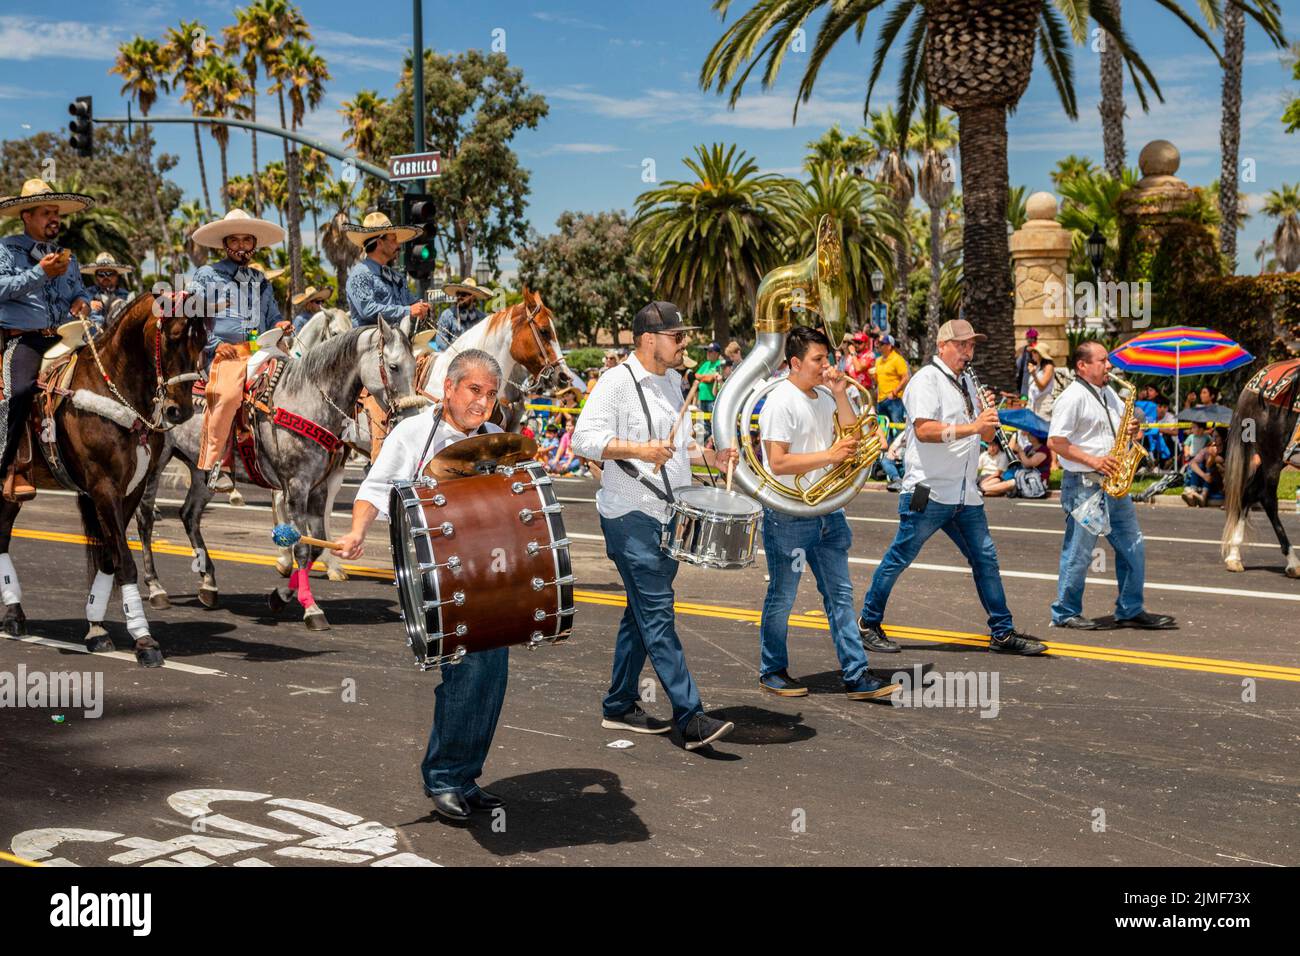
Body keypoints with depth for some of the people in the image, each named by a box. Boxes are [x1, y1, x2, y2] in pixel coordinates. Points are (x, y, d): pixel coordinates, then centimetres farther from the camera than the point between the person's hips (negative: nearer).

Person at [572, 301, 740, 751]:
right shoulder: (616, 382, -11)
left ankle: (620, 706, 25)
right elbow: (584, 438, -19)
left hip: (669, 515, 9)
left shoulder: (672, 381, 15)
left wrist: (708, 456, 9)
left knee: (642, 612, 14)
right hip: (630, 515, -9)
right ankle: (690, 719, -12)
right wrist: (637, 450, -29)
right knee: (657, 613, -10)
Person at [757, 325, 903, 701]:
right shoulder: (781, 402, -15)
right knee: (782, 598, 6)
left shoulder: (824, 397, 10)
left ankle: (856, 676, 10)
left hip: (827, 513, 8)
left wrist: (841, 395, -2)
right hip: (788, 517, -8)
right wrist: (829, 455, -23)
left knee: (840, 594, 7)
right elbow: (778, 462, -21)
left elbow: (852, 438, 7)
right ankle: (772, 672, 21)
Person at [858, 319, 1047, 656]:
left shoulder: (965, 384, 19)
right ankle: (868, 623, 12)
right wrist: (970, 427, -26)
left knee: (985, 558, 6)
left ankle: (1003, 632, 11)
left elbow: (987, 436, 21)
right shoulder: (927, 379, -8)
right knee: (899, 558, 0)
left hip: (965, 495, 8)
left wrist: (989, 416, 0)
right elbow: (923, 430, -23)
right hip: (928, 491, -8)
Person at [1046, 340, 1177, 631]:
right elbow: (1055, 442, -18)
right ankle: (1065, 614, 10)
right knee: (1079, 552, -2)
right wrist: (1092, 460, -21)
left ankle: (1130, 611, 18)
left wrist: (1132, 429, 2)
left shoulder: (1108, 393, 15)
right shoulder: (1072, 397, -13)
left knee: (1133, 547, 10)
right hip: (1083, 485, -9)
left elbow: (1121, 424, 26)